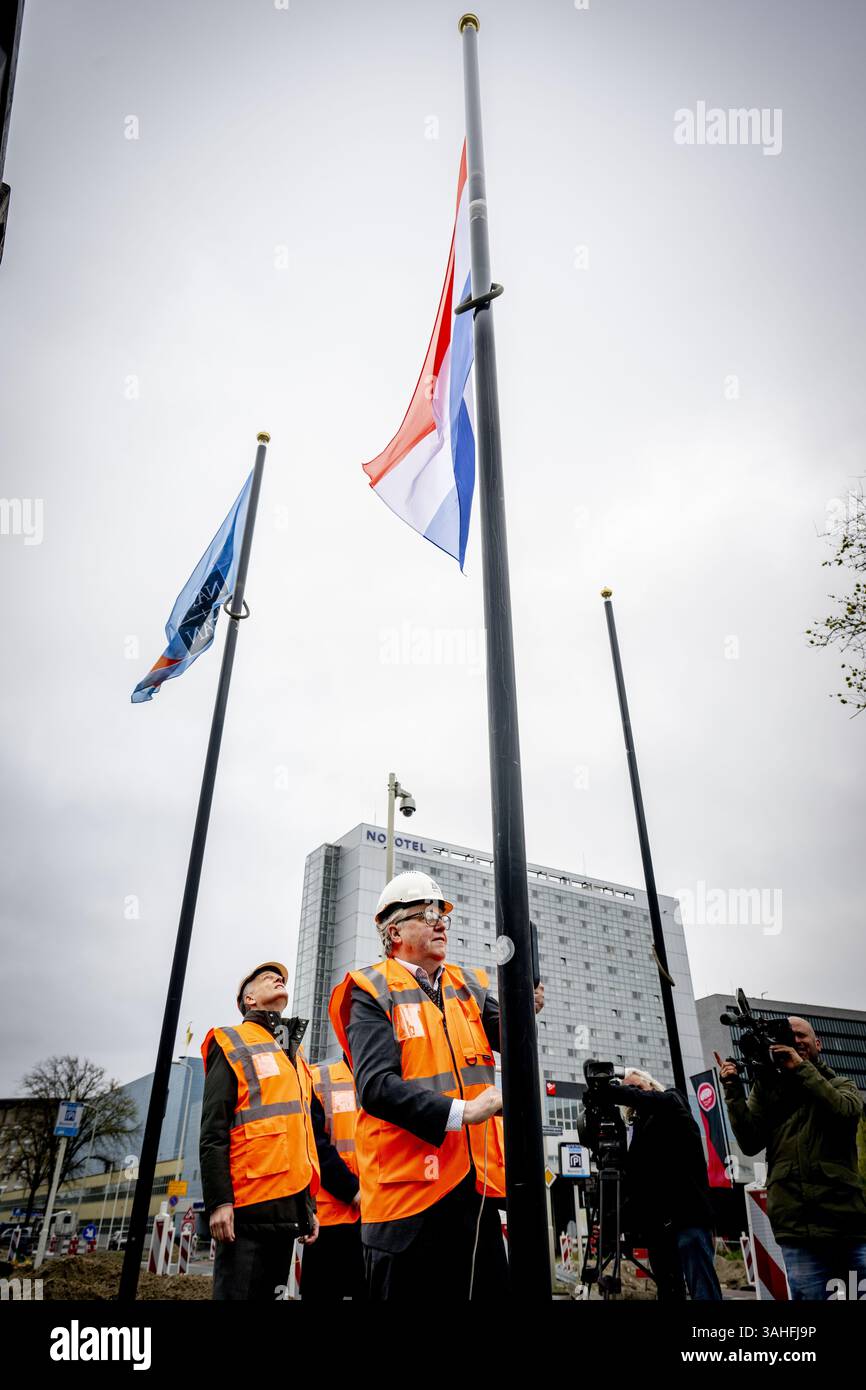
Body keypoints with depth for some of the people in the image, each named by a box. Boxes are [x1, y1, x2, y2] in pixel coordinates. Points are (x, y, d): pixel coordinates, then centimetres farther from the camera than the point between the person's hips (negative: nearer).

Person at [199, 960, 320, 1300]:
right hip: (248, 1205, -7)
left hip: (288, 1207, 7)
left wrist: (309, 1205, 18)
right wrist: (219, 1200, -16)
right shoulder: (232, 1045, 2)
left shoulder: (295, 1056, 22)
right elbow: (213, 1133, -8)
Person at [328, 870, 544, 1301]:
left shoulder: (468, 986, 12)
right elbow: (376, 1086, -17)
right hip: (409, 1187, -5)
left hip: (476, 1186, 6)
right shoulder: (373, 992, -7)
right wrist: (460, 1112, -22)